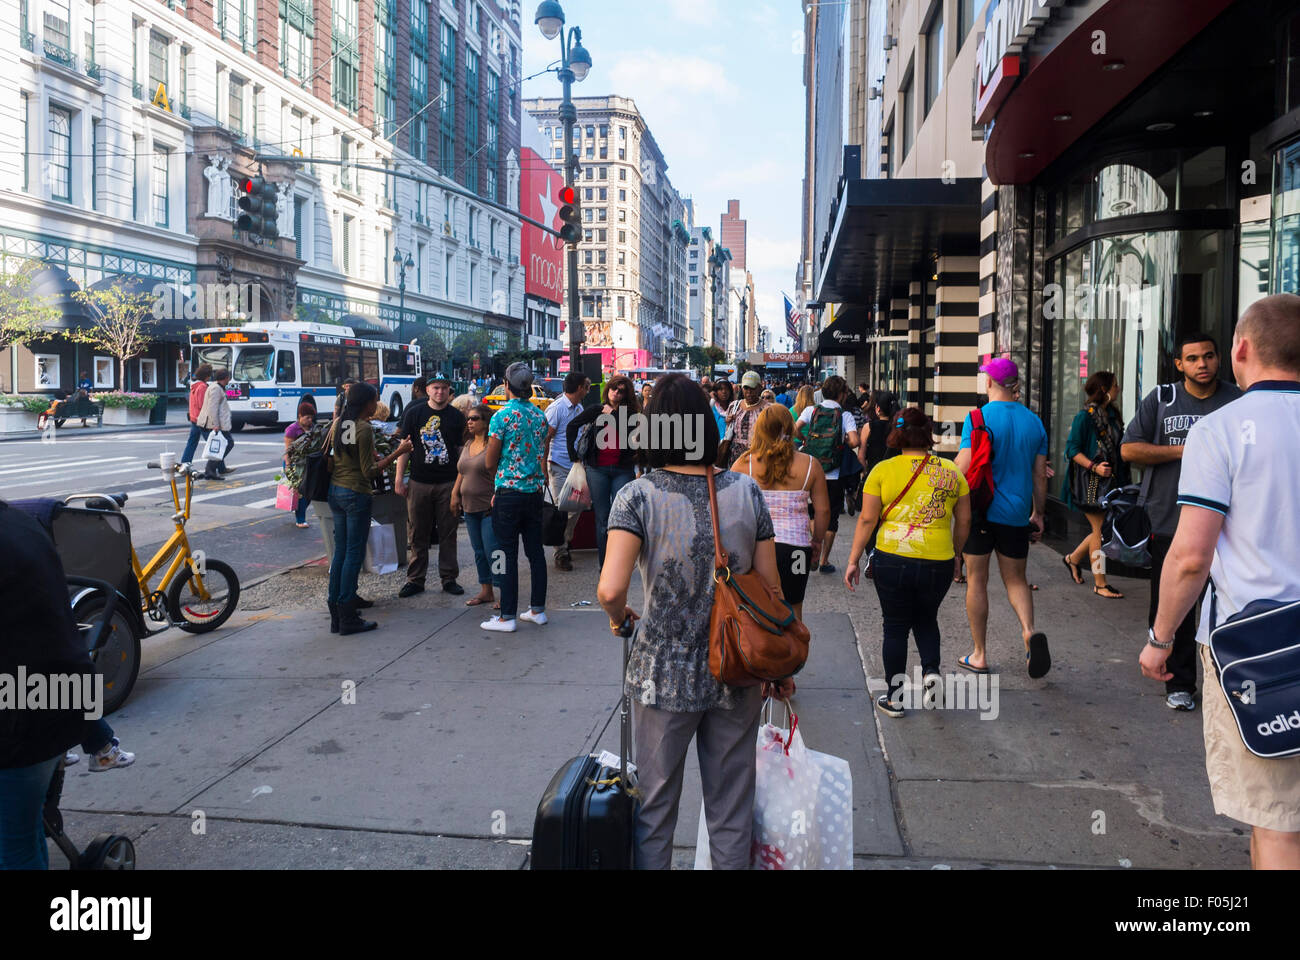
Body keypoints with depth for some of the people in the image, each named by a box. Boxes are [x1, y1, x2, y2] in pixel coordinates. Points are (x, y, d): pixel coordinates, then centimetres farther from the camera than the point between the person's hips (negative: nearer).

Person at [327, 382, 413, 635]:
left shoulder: (338, 424, 8)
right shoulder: (365, 429, -16)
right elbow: (369, 472, -16)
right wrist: (397, 453, -15)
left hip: (335, 490, 8)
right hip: (356, 494, -8)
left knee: (340, 551, 13)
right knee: (354, 555, -1)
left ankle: (335, 616, 17)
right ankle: (348, 618, 2)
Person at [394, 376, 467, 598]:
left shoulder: (456, 417, 5)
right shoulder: (414, 413, 3)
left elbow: (461, 449, 9)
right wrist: (399, 478, 0)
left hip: (448, 483, 0)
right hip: (419, 482, 0)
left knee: (448, 534, 5)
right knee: (417, 534, 5)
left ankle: (449, 578, 15)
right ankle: (416, 579, 14)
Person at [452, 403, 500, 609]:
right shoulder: (468, 444, 15)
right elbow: (461, 472, 22)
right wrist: (455, 494, 14)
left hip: (489, 507, -8)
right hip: (470, 507, 8)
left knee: (492, 550, -9)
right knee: (479, 551, 12)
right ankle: (486, 591, 20)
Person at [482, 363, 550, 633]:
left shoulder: (502, 416, -12)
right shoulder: (539, 416, 7)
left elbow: (490, 463, -8)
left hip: (509, 492, -6)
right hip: (535, 491, 6)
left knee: (508, 555, -1)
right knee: (535, 551, 11)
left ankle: (507, 617, 3)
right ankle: (537, 610, 19)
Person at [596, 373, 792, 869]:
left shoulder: (638, 496, -13)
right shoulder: (747, 493, -6)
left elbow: (610, 590, -24)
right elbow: (771, 590, -2)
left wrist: (618, 617, -1)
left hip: (663, 675, -2)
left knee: (655, 809, 17)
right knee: (732, 813, 17)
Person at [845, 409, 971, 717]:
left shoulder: (882, 470, -3)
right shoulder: (952, 472, 4)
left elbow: (867, 520, -4)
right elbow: (964, 522, 9)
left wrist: (853, 560, 3)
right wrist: (954, 554, 24)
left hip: (892, 559, -2)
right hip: (938, 562, 2)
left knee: (895, 627, 12)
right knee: (926, 620, 25)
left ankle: (895, 698, 18)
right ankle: (931, 672, 6)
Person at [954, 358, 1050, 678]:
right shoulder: (1034, 421, 4)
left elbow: (964, 468, -17)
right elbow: (1040, 475, 8)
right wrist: (1038, 513, 18)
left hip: (981, 510, -4)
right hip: (1016, 514, 4)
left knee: (977, 581, 7)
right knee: (1016, 579, 16)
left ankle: (979, 655, 12)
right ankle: (1029, 631, -10)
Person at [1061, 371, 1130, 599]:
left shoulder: (1113, 415, 13)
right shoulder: (1085, 416, -10)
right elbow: (1072, 449, -13)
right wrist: (1094, 466, -24)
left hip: (1111, 482, 8)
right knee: (1100, 529, -5)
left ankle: (1073, 558, 32)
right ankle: (1100, 584, 4)